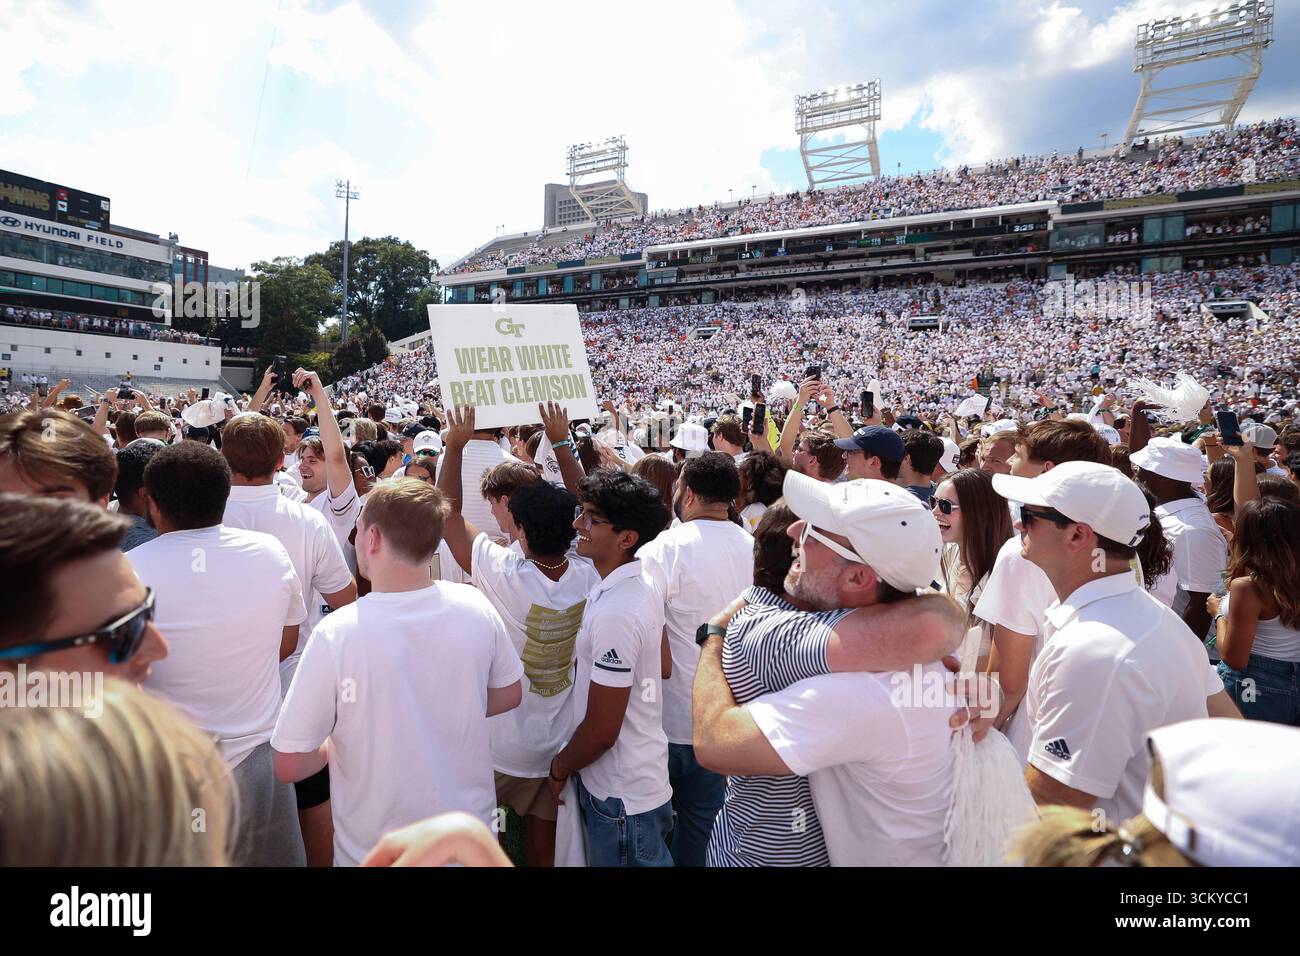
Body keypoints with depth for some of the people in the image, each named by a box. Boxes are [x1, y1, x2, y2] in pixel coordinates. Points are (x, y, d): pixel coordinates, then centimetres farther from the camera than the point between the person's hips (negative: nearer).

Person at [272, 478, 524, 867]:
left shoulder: (335, 634, -25)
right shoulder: (476, 608, -15)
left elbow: (288, 765, -17)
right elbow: (508, 696, 1)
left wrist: (339, 740, 1)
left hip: (377, 850, -2)